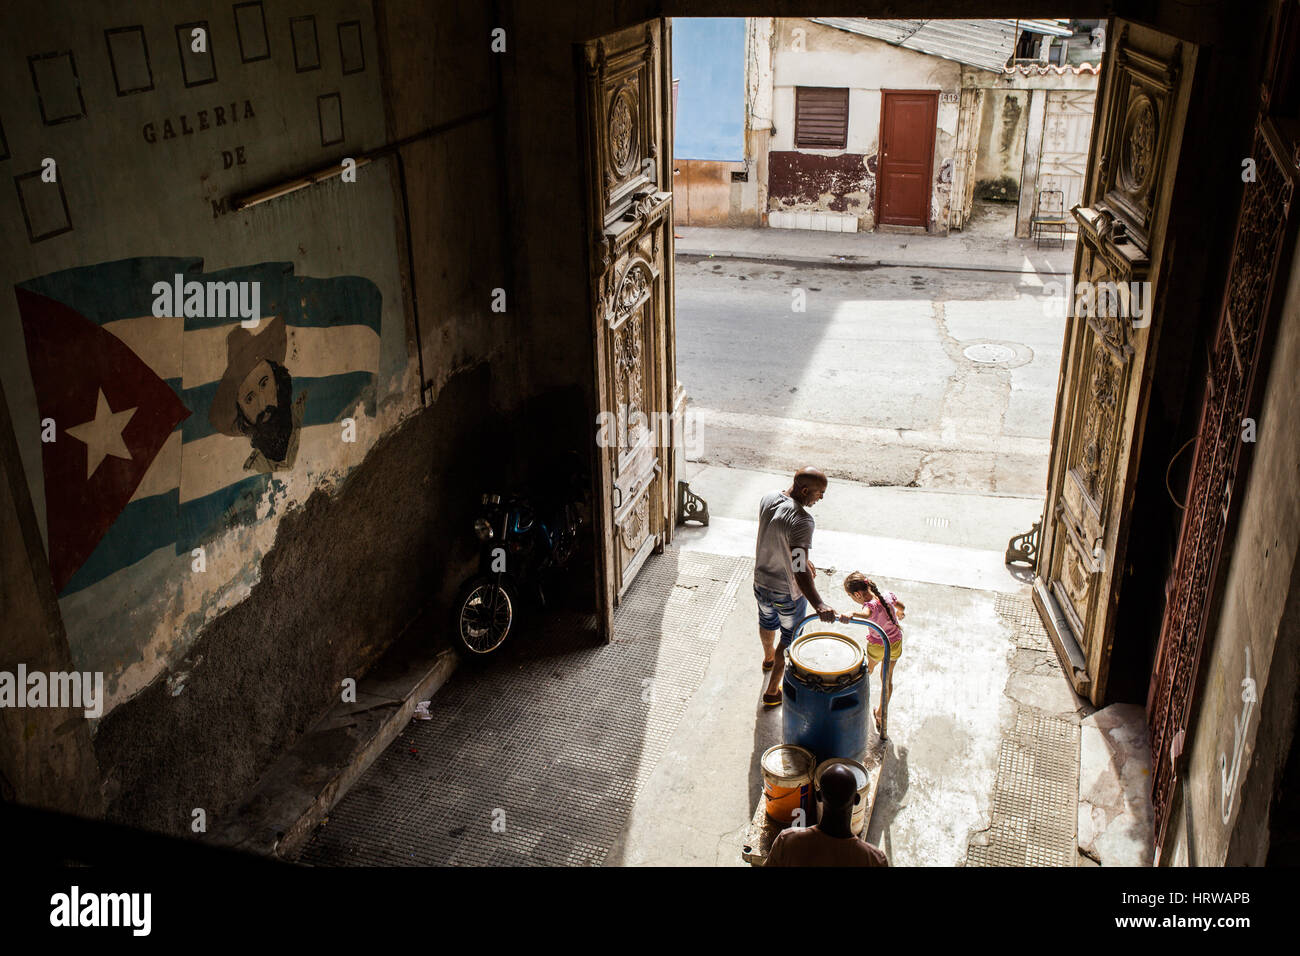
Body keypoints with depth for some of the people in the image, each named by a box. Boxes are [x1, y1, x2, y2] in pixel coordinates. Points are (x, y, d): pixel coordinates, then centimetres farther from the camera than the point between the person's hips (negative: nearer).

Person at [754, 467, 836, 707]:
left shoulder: (767, 500, -10)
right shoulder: (802, 521, -34)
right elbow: (799, 571, -41)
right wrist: (819, 604, -50)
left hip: (761, 581, 7)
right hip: (788, 591, -7)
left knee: (767, 622, 34)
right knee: (790, 638, 17)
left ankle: (769, 657, 63)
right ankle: (772, 692, 29)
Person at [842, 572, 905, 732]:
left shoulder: (871, 605, -34)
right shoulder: (889, 596, -15)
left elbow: (866, 614, -60)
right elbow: (902, 607, 7)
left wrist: (850, 615, -80)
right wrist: (900, 613, 30)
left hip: (876, 646, -5)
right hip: (895, 644, 5)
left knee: (870, 667, 29)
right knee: (888, 679, 20)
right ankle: (881, 714, 31)